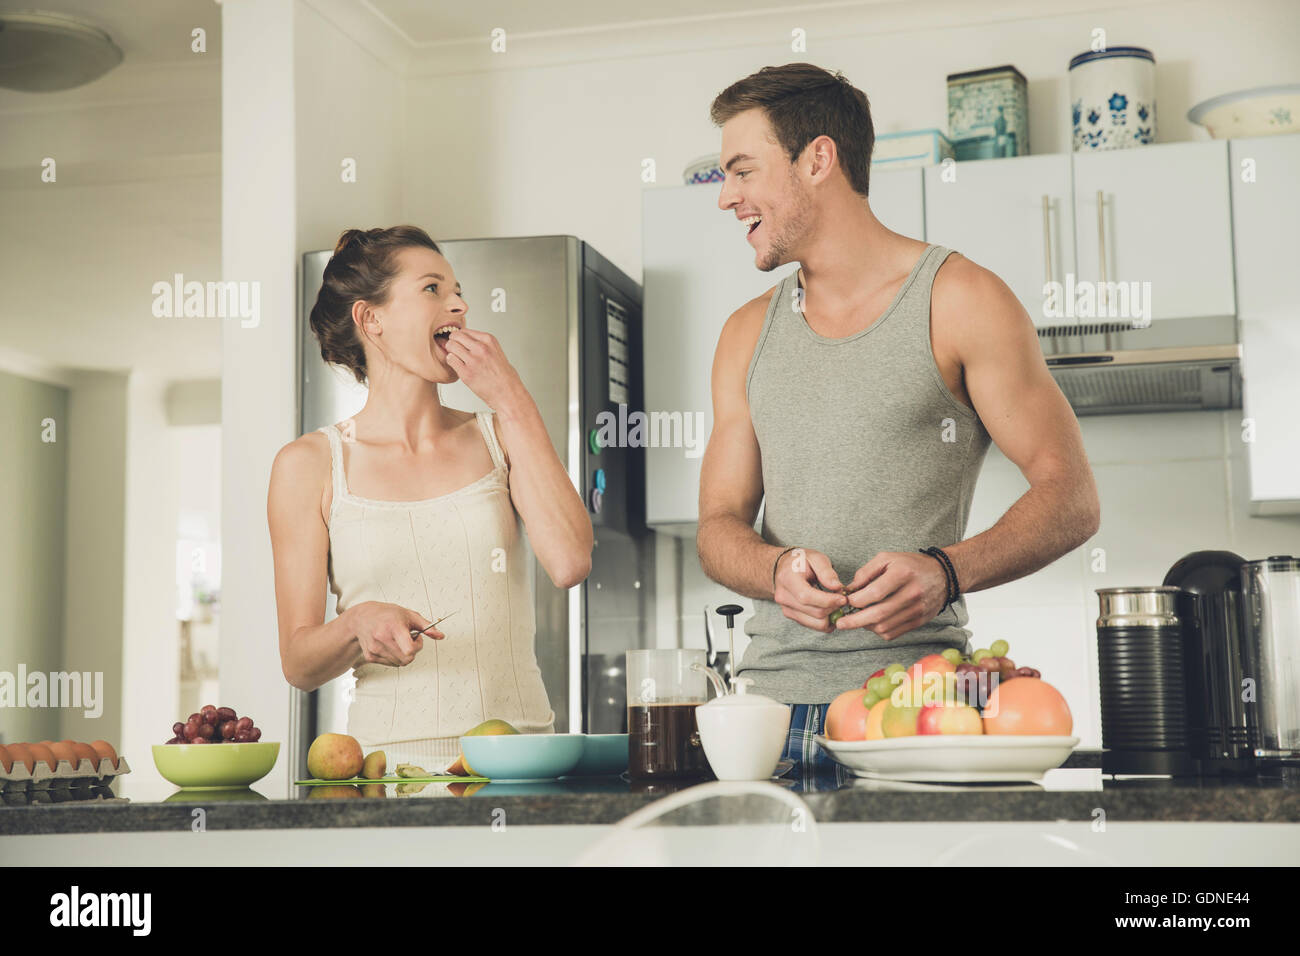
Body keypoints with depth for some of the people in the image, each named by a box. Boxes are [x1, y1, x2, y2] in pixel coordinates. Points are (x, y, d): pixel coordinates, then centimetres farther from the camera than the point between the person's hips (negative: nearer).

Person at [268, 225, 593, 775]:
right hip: (391, 758, -1)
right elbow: (299, 663, 6)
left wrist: (512, 402, -1)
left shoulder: (499, 437, 13)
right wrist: (357, 625, -16)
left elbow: (570, 564, -6)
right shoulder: (309, 465, 6)